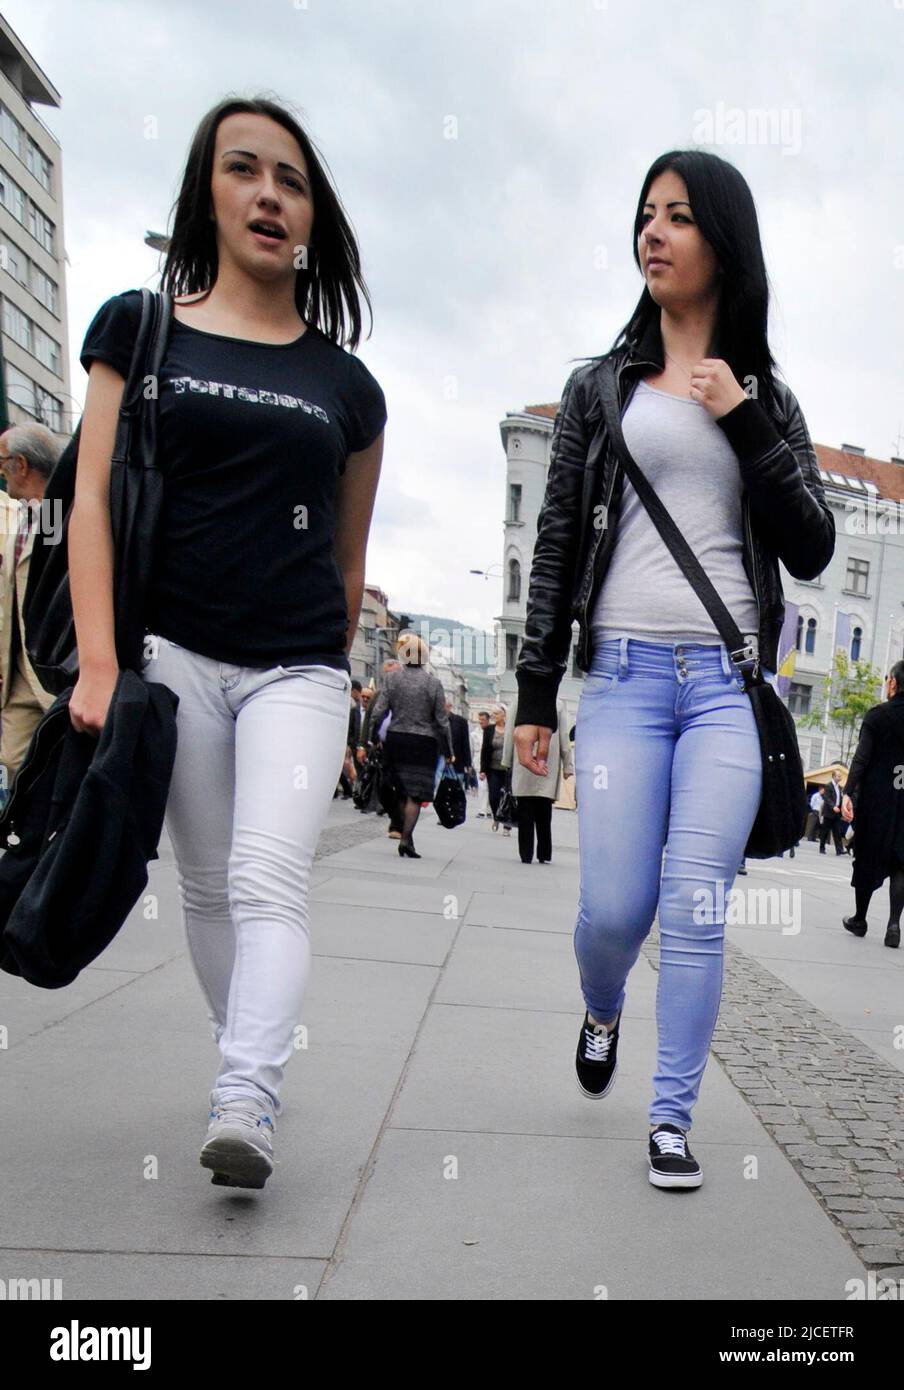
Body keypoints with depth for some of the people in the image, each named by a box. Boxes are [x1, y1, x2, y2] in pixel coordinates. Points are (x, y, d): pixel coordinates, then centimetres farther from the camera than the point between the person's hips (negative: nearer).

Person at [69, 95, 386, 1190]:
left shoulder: (346, 383, 11)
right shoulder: (140, 330, 7)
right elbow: (93, 501, 0)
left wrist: (338, 677, 19)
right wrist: (100, 663, -10)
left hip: (298, 668, 0)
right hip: (173, 651, 0)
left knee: (271, 879, -14)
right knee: (207, 885, 8)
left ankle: (245, 1109, -18)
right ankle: (249, 1050, 27)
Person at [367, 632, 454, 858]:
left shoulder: (392, 677, -1)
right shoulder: (434, 682, -4)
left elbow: (378, 711, -4)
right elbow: (442, 720, -3)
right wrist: (449, 751, 5)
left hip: (396, 739, 3)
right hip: (423, 743, -2)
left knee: (402, 792, 14)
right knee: (416, 795, -1)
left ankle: (406, 836, 17)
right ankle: (405, 839, -9)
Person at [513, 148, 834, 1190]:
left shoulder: (767, 398, 14)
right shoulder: (600, 388, 12)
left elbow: (811, 549, 6)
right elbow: (556, 547, 8)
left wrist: (746, 425, -4)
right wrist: (534, 692, 4)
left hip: (730, 680, 1)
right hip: (625, 673, 0)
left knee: (698, 912, -4)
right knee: (614, 907, -3)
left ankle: (672, 1118, 12)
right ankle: (601, 1013, 32)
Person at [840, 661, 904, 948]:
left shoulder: (876, 715, -5)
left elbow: (862, 758, -13)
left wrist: (848, 793, -16)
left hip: (876, 797, -2)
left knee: (868, 857, 10)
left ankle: (860, 920, 20)